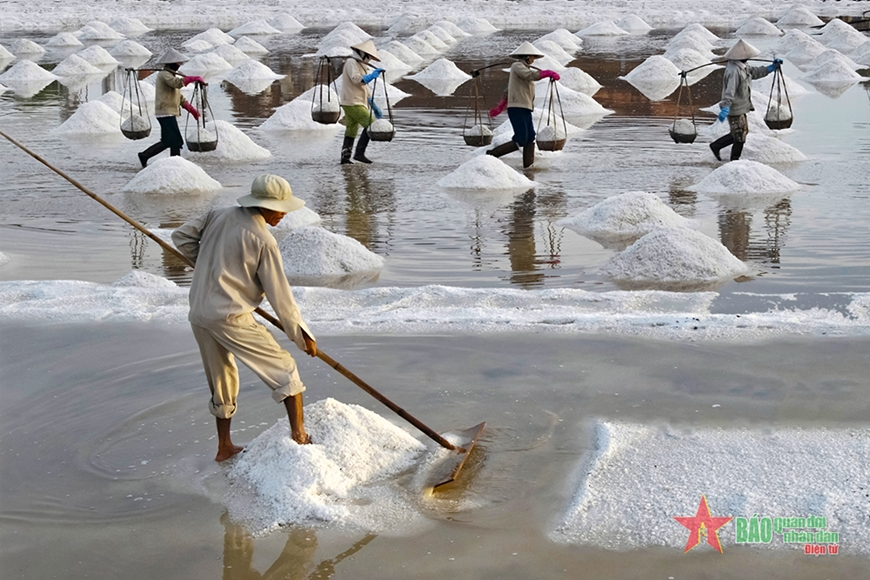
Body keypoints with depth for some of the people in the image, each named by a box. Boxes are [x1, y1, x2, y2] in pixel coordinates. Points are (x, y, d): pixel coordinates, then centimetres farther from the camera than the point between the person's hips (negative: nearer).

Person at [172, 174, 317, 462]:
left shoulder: (220, 215, 5)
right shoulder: (263, 242, -13)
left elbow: (182, 236, 15)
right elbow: (280, 296, -8)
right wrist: (302, 335, 2)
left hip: (198, 313, 8)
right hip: (230, 318, -7)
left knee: (222, 381, 21)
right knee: (284, 368, 2)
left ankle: (224, 447, 31)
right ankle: (299, 435, -5)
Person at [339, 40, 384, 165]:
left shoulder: (360, 65, 23)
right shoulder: (351, 62, -8)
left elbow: (364, 88, 25)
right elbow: (356, 79, -26)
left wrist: (374, 106, 22)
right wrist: (372, 75, -28)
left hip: (356, 103, 10)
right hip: (352, 103, -10)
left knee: (351, 131, 9)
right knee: (371, 125, -14)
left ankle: (345, 157, 9)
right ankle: (359, 153, -15)